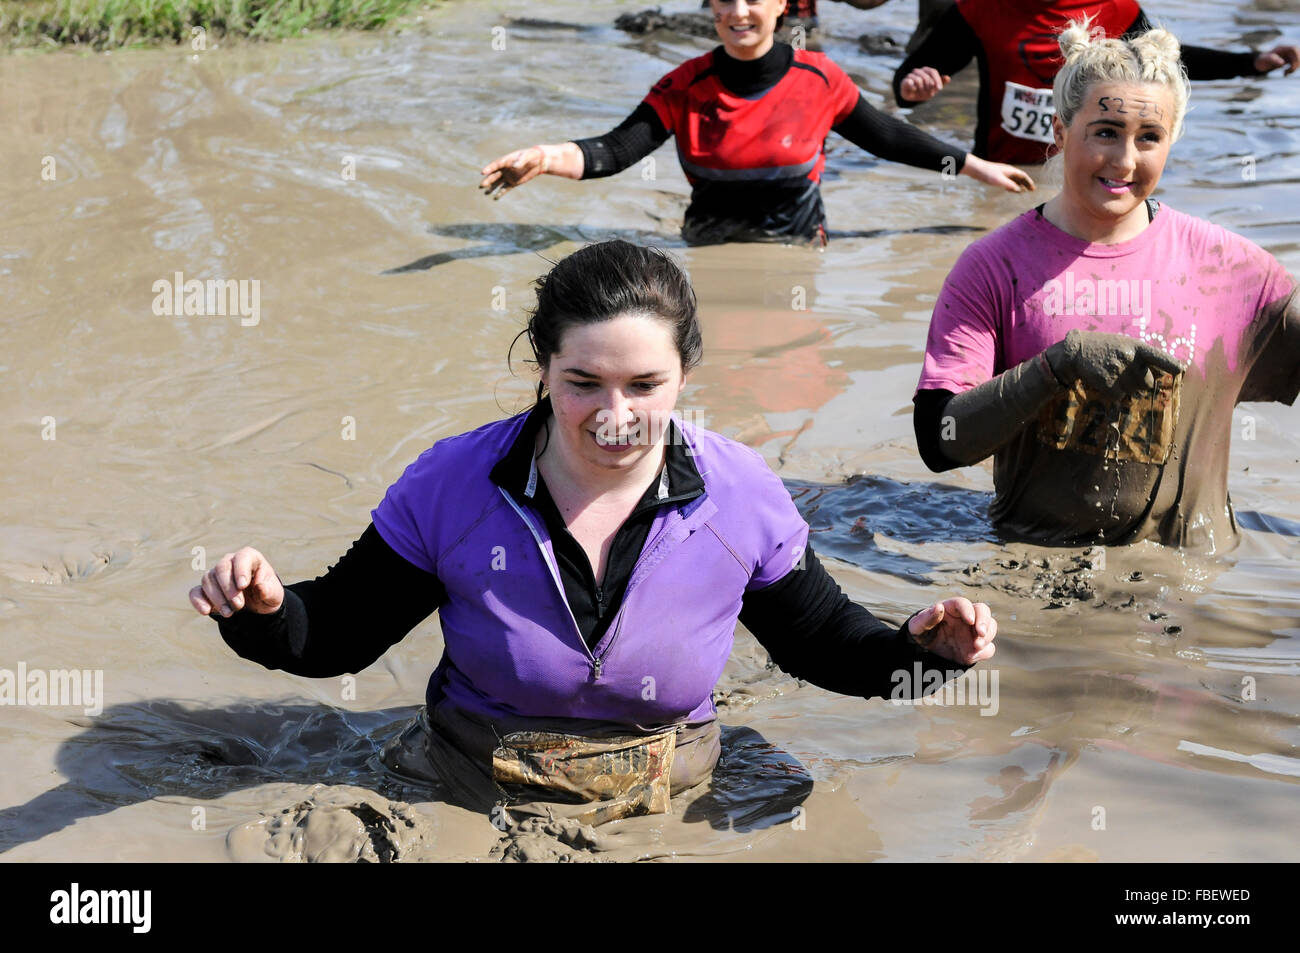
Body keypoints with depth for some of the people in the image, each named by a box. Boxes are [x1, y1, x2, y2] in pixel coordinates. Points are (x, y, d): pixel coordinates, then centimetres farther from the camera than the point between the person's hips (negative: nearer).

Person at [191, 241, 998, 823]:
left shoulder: (741, 494, -6)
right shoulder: (453, 484, -9)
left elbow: (820, 639, 8)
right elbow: (340, 631, 0)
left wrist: (919, 650, -11)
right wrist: (267, 612, -22)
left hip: (672, 811, 1)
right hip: (473, 809, -1)